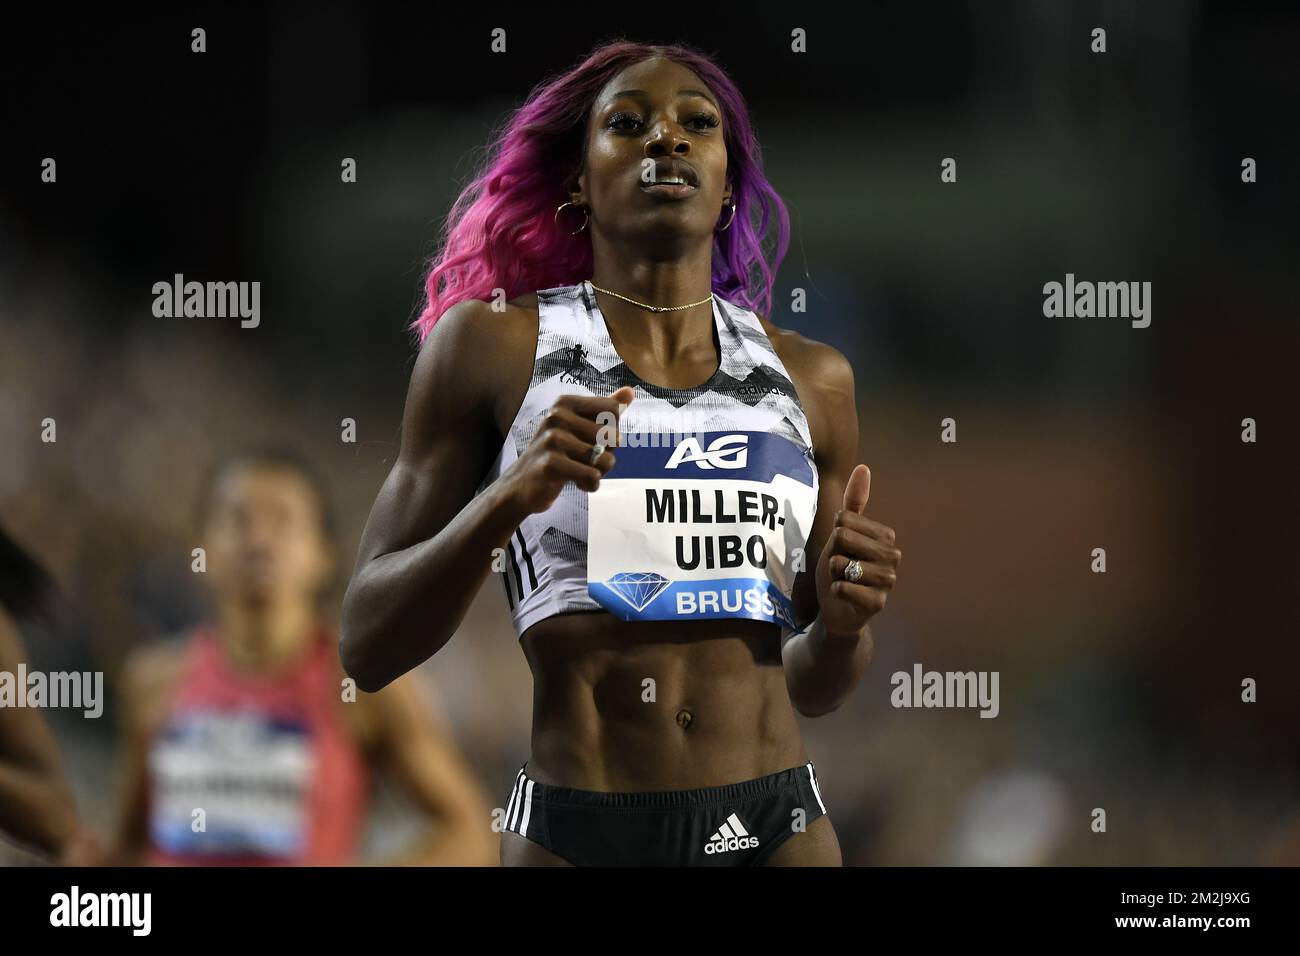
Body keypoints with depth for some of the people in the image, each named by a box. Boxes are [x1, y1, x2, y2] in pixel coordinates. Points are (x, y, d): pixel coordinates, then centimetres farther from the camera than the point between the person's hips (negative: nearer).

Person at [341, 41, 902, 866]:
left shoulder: (810, 379, 9)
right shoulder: (493, 345, 1)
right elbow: (369, 647, -2)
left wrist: (844, 620, -4)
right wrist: (509, 497, -17)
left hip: (775, 830, 3)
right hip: (575, 835, -2)